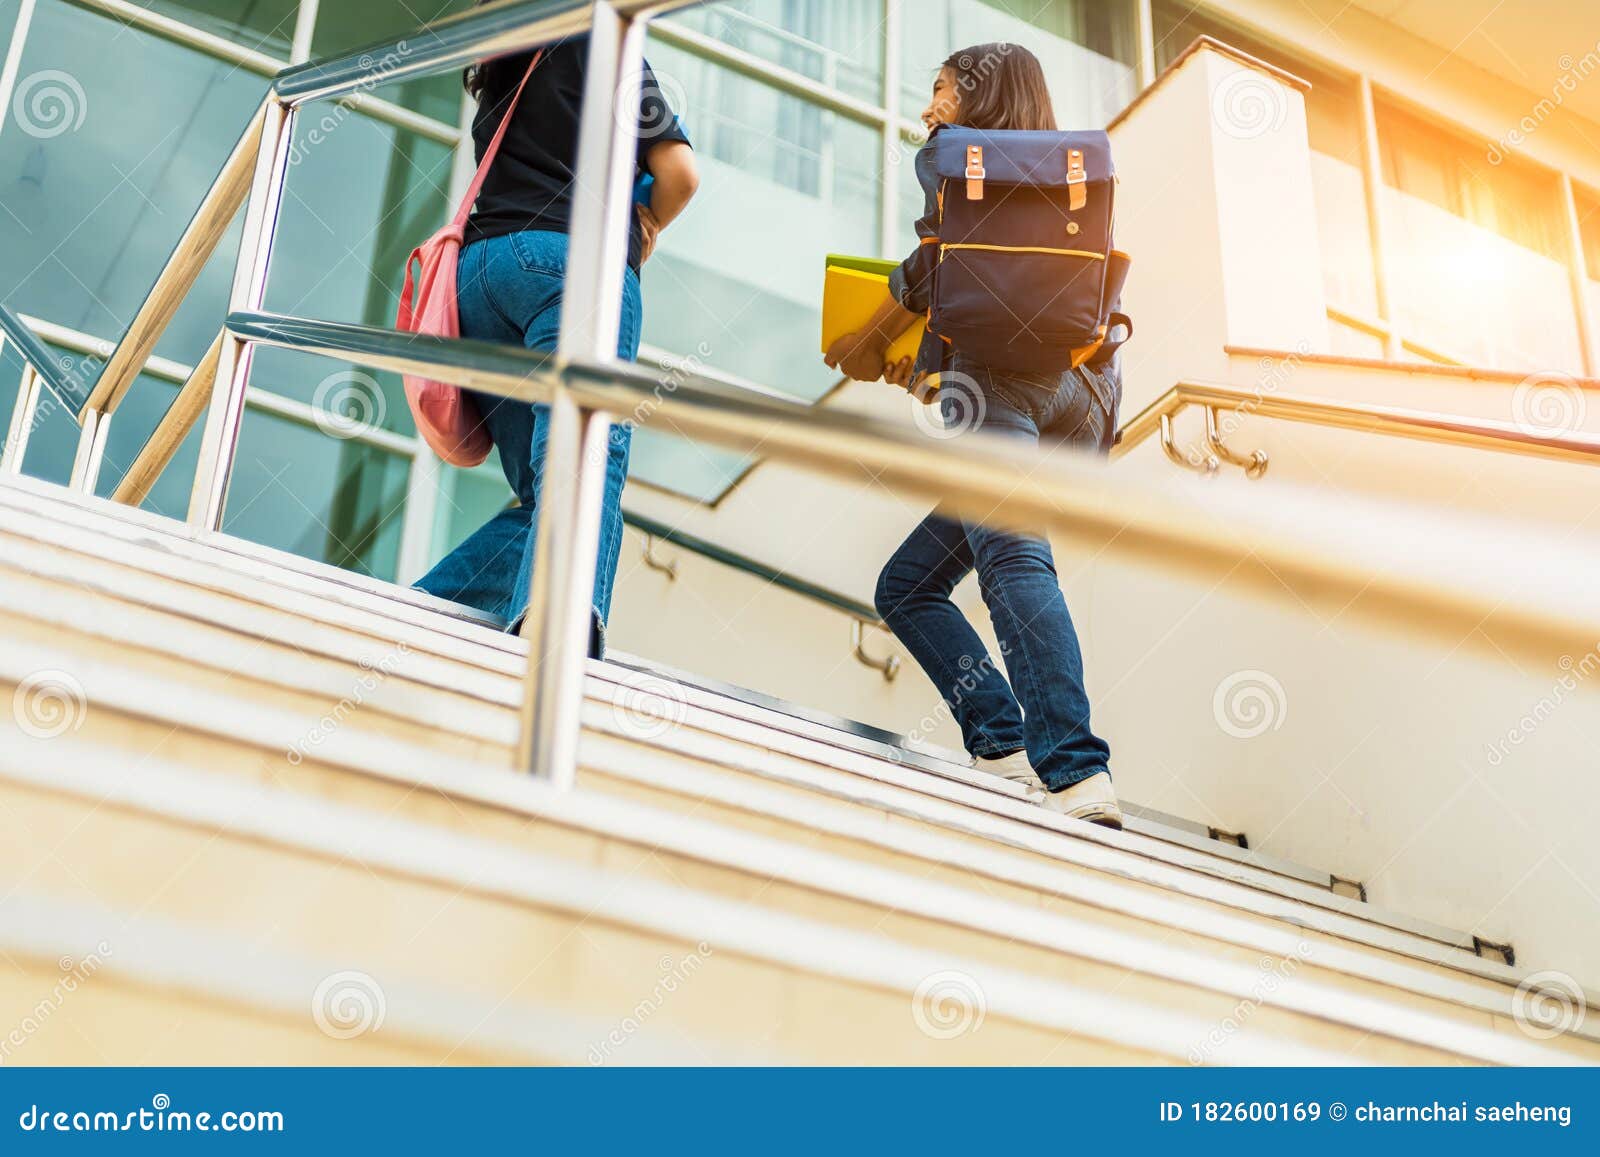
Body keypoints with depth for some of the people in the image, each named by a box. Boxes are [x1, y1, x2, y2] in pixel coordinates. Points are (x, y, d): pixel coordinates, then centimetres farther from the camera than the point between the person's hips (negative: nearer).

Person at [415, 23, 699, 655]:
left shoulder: (501, 78, 32)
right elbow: (679, 174, 8)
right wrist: (646, 229, 28)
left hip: (479, 267, 6)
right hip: (576, 259, -6)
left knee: (540, 495, 7)